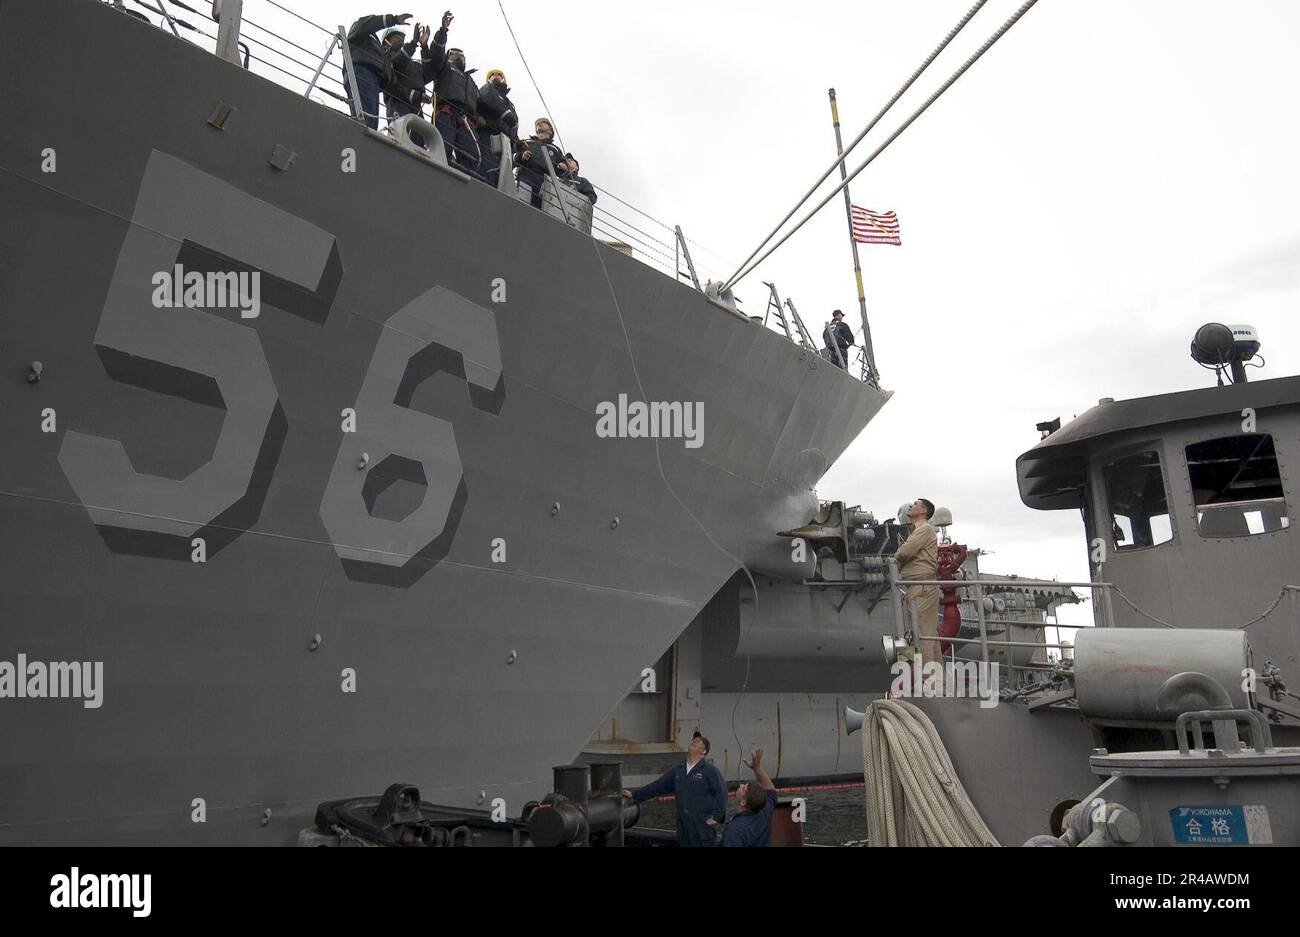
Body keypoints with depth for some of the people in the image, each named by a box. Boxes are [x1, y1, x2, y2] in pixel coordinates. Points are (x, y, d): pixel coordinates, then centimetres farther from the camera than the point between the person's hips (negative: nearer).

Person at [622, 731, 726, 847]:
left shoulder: (710, 771, -5)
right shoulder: (677, 770, 11)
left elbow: (721, 794, -12)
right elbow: (658, 786, 13)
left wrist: (716, 818, -15)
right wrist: (634, 795, 9)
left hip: (703, 827, -5)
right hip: (683, 827, 5)